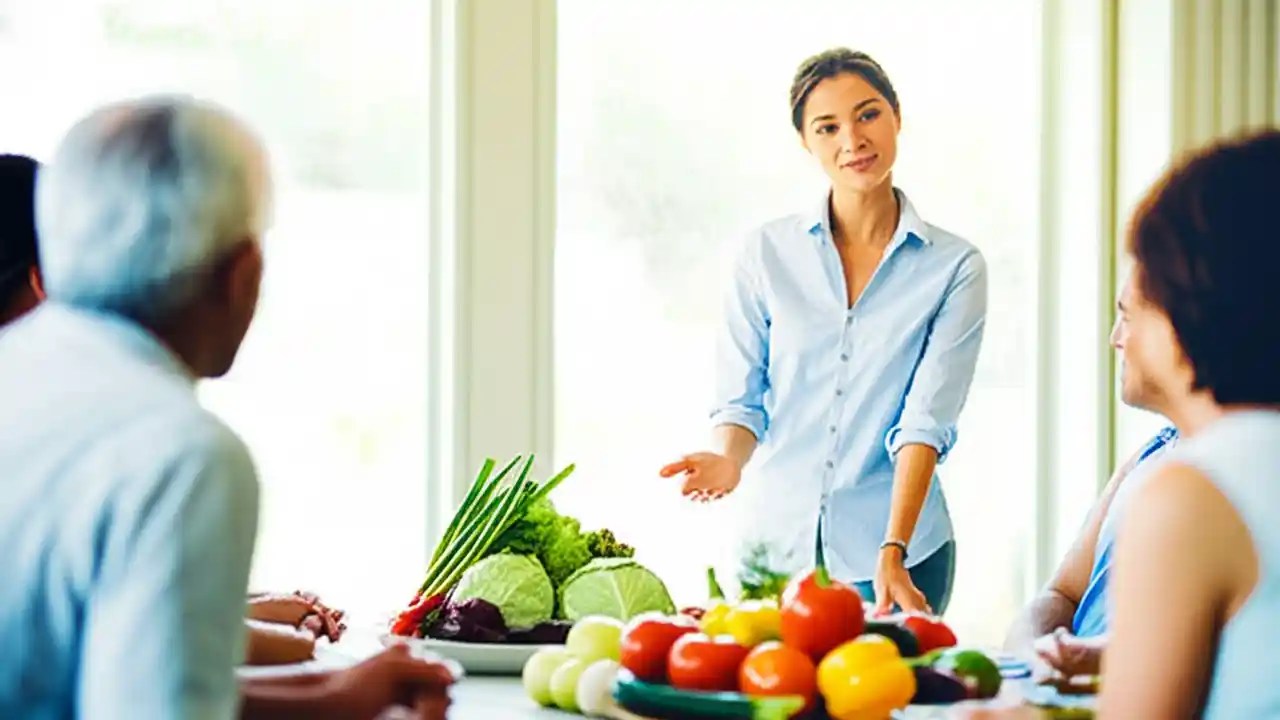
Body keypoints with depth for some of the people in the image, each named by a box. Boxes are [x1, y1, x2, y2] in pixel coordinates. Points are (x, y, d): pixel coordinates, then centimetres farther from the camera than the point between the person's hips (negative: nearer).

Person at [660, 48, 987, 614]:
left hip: (899, 551, -1)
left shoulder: (954, 268, -3)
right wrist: (728, 459, -19)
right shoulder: (766, 254, 2)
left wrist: (891, 555, -21)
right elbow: (742, 398, 4)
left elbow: (926, 422, -11)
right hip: (778, 541, 1)